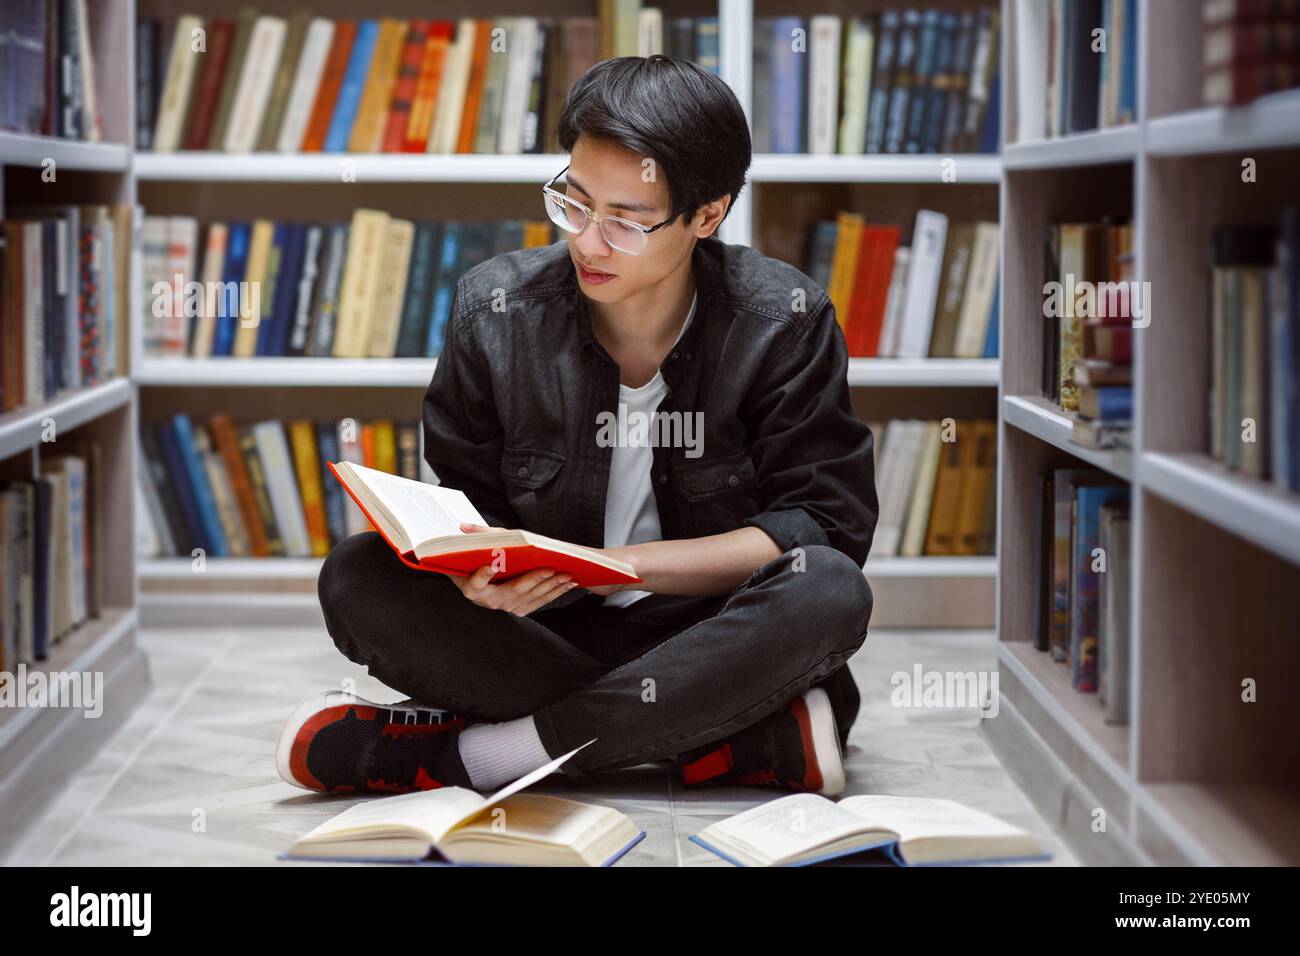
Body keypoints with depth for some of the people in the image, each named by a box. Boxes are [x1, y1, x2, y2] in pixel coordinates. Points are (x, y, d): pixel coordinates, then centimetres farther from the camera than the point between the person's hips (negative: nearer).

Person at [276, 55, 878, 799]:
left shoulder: (784, 321, -9)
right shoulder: (497, 310, -3)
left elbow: (826, 525, -13)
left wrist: (613, 564, -22)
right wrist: (478, 567, -24)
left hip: (709, 640, -2)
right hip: (547, 635, 2)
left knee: (828, 592, -34)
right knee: (360, 578, -24)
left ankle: (461, 754, -29)